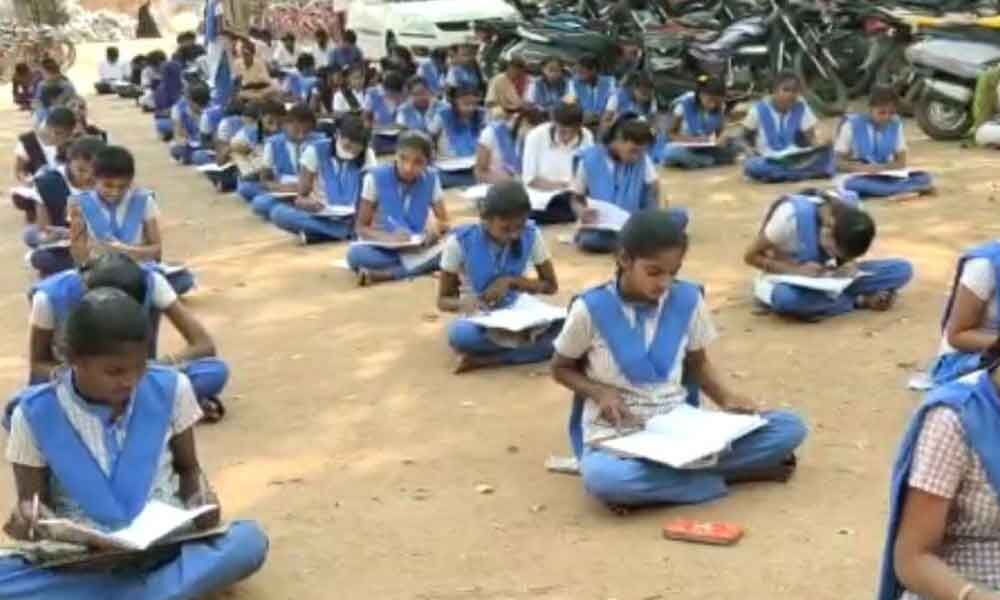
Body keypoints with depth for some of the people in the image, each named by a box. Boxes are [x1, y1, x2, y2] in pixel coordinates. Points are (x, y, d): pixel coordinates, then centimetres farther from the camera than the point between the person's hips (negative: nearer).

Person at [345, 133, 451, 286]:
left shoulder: (431, 179, -4)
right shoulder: (376, 177, -11)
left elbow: (445, 222, 3)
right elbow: (361, 227, -7)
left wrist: (437, 228, -22)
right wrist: (388, 238, -27)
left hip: (416, 249, 3)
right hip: (382, 248, -3)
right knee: (355, 253, -35)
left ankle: (382, 274, -28)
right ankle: (420, 267, -28)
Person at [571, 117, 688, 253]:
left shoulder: (642, 159, 2)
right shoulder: (589, 160, -6)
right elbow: (576, 199, 2)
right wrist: (582, 211, -20)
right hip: (602, 225, -3)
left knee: (680, 215, -21)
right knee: (591, 240, -40)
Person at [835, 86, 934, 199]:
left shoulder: (896, 124, 5)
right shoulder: (852, 125, -6)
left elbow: (901, 162, 7)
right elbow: (839, 162, -6)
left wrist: (884, 168, -15)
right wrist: (863, 168, -24)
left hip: (886, 177, 4)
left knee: (924, 177, -17)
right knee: (850, 183, -39)